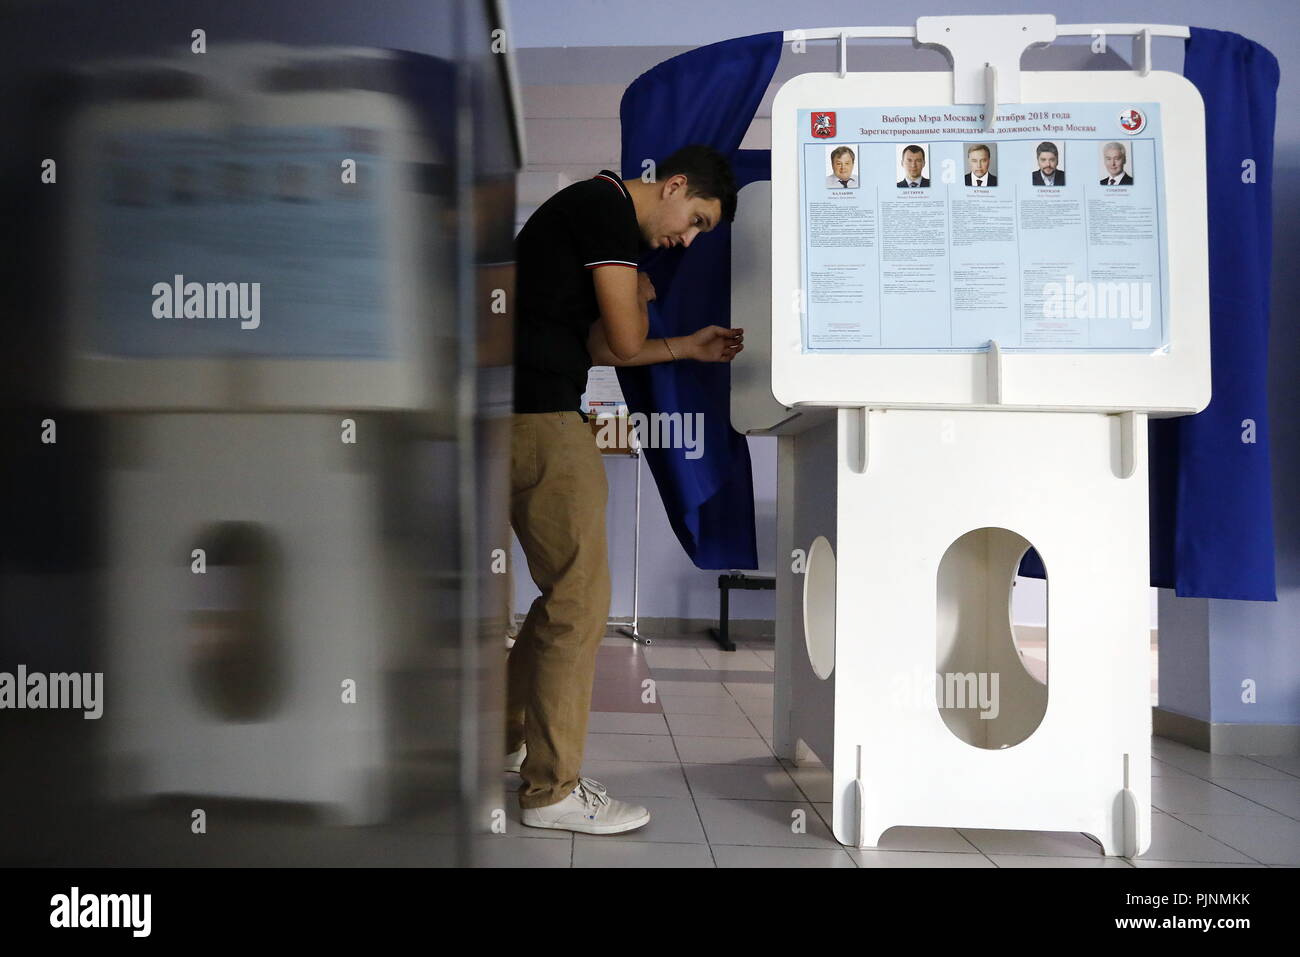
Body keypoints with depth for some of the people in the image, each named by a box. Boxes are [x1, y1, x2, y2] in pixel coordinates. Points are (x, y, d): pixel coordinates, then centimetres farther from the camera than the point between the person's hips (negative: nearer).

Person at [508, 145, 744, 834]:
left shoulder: (597, 212, 24)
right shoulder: (607, 205, -8)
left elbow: (596, 346, 25)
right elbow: (625, 341, -11)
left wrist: (687, 348, 24)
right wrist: (639, 294, 9)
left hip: (526, 414, 10)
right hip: (540, 419, -10)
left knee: (565, 591, 18)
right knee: (580, 598, -6)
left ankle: (509, 736, 30)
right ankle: (551, 790, 3)